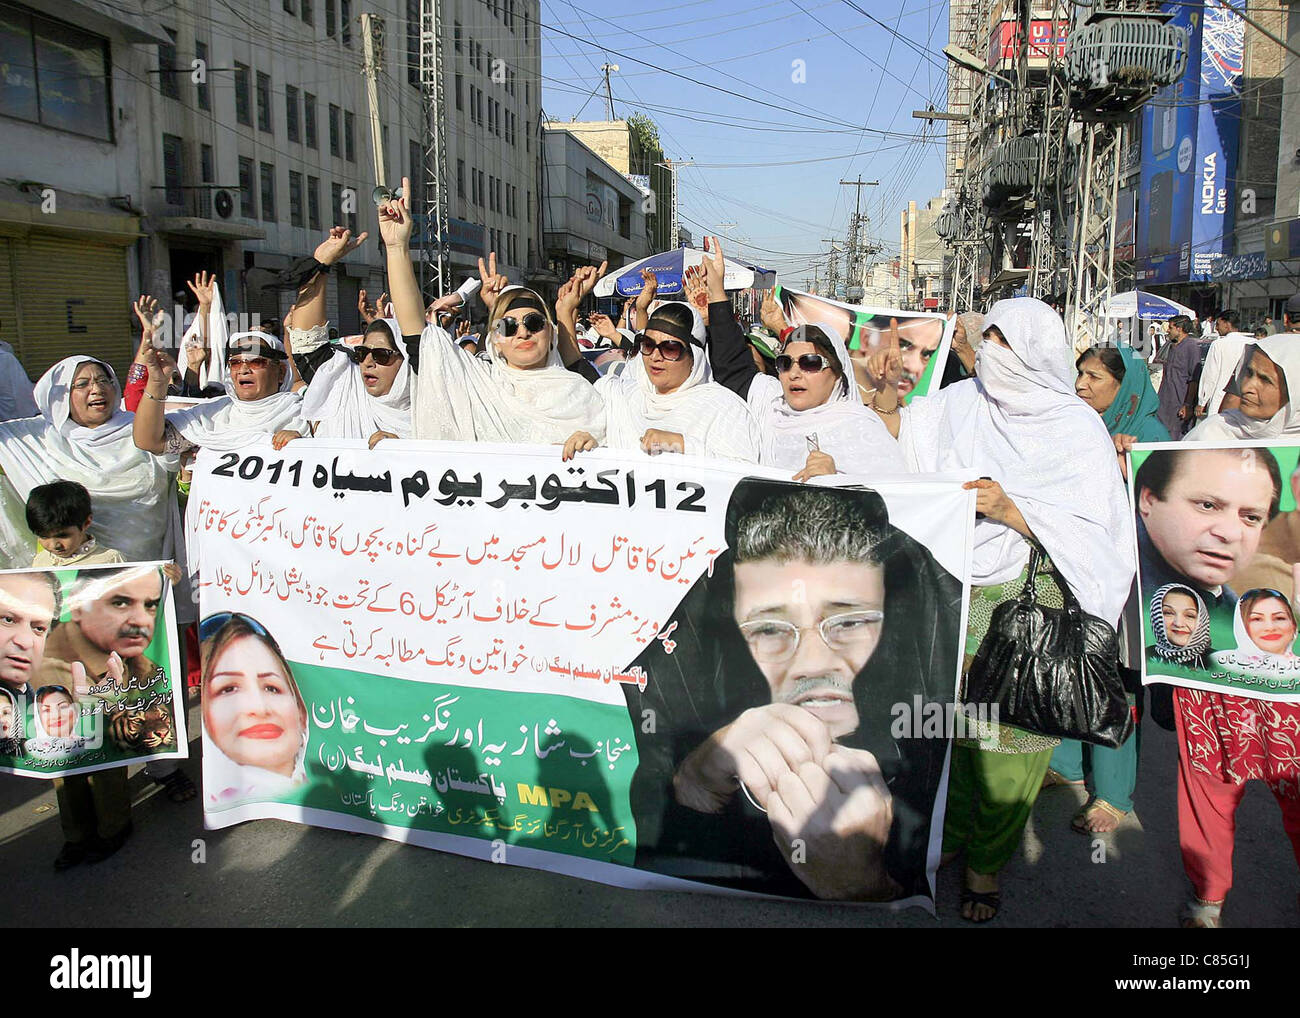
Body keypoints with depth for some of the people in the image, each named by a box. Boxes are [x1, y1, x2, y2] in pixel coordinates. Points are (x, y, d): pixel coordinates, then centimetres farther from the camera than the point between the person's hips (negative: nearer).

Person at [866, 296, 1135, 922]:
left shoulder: (1079, 430, -6)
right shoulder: (963, 401, 3)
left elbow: (1090, 534, -11)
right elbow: (897, 432, 18)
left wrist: (1010, 511, -23)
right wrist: (886, 390, 0)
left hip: (1027, 606, -3)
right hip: (949, 594, 3)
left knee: (1008, 737, 5)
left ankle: (985, 861, 26)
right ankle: (950, 831, 34)